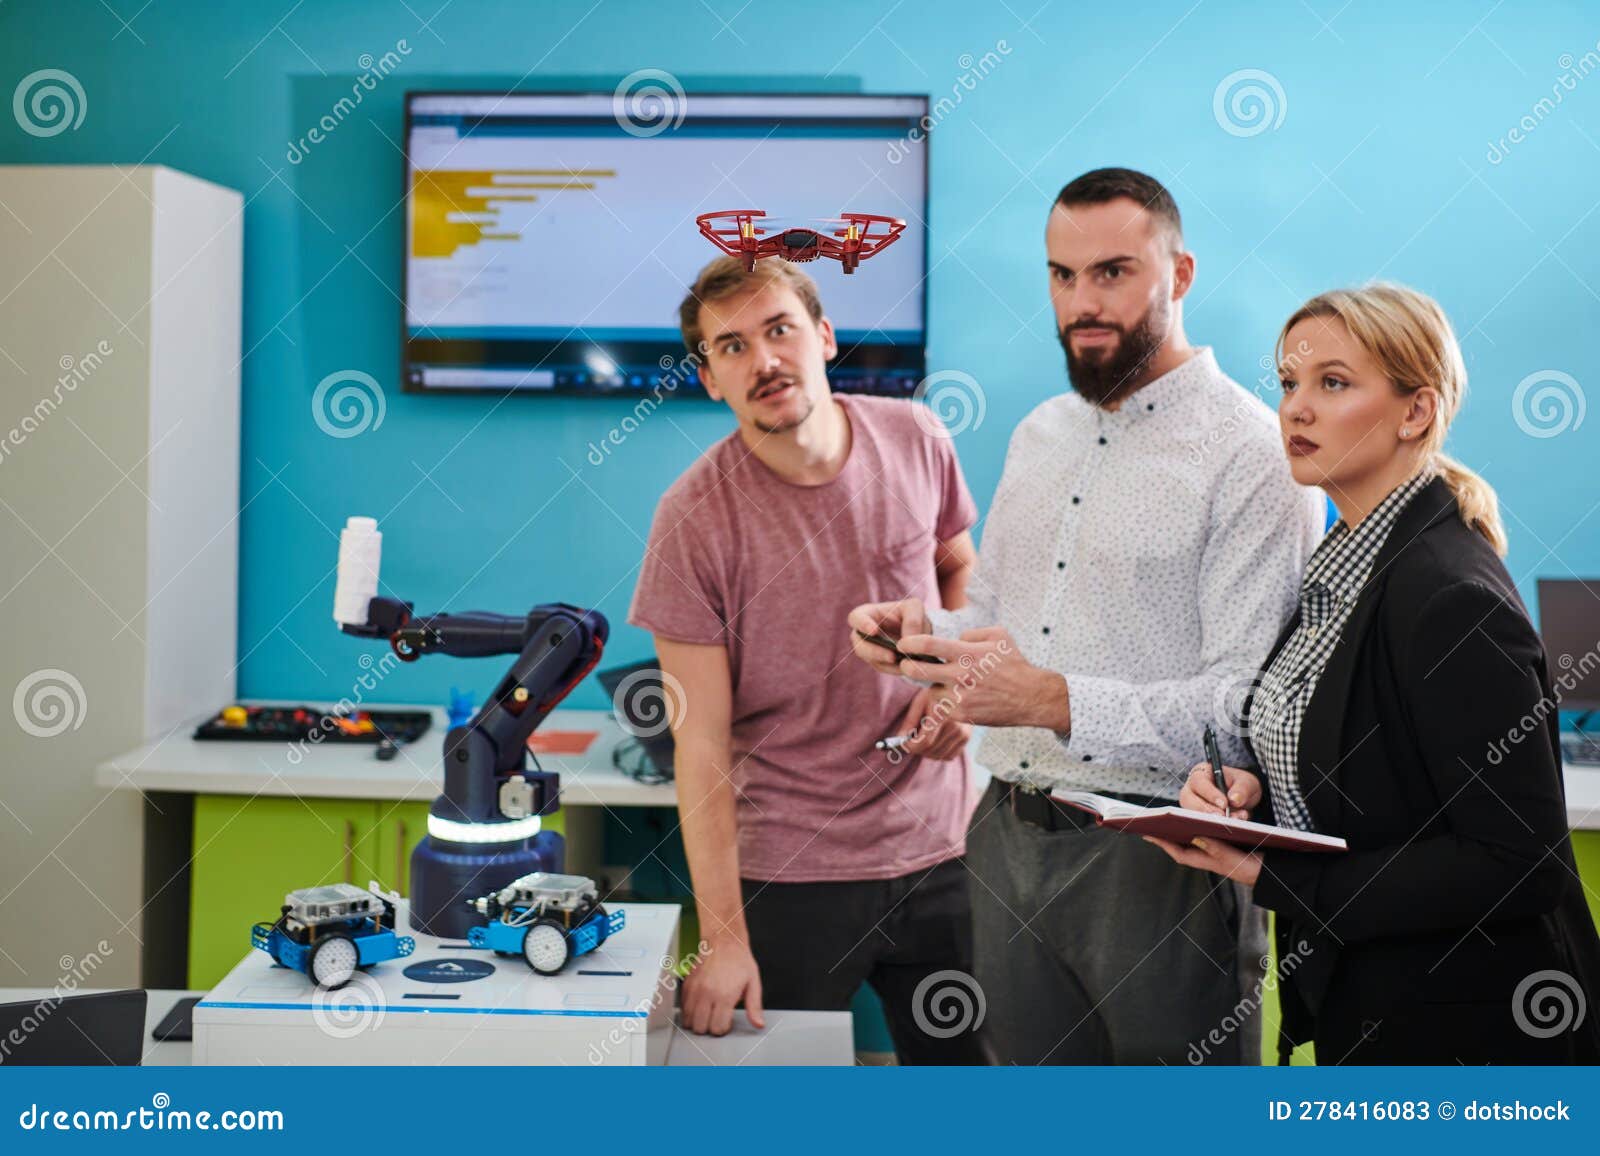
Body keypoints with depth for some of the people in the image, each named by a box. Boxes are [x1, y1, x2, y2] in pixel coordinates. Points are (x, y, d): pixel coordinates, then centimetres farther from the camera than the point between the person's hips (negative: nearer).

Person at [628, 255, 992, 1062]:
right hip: (789, 873, -3)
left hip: (941, 847, 4)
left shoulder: (913, 442, -3)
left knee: (965, 1054, 14)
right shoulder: (694, 520, -15)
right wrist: (723, 939, -17)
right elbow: (701, 749, -15)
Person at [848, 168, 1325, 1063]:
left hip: (1158, 853, -6)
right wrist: (927, 628, 0)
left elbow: (1253, 705, -20)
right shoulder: (1040, 436, 13)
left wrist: (1056, 702, -27)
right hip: (1012, 841, 7)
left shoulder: (1255, 456, -12)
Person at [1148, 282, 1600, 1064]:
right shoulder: (1342, 569, 3)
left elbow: (1517, 864, -24)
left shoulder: (1452, 597, -23)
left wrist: (1272, 874, -24)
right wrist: (1251, 793, -7)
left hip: (1451, 1026, -8)